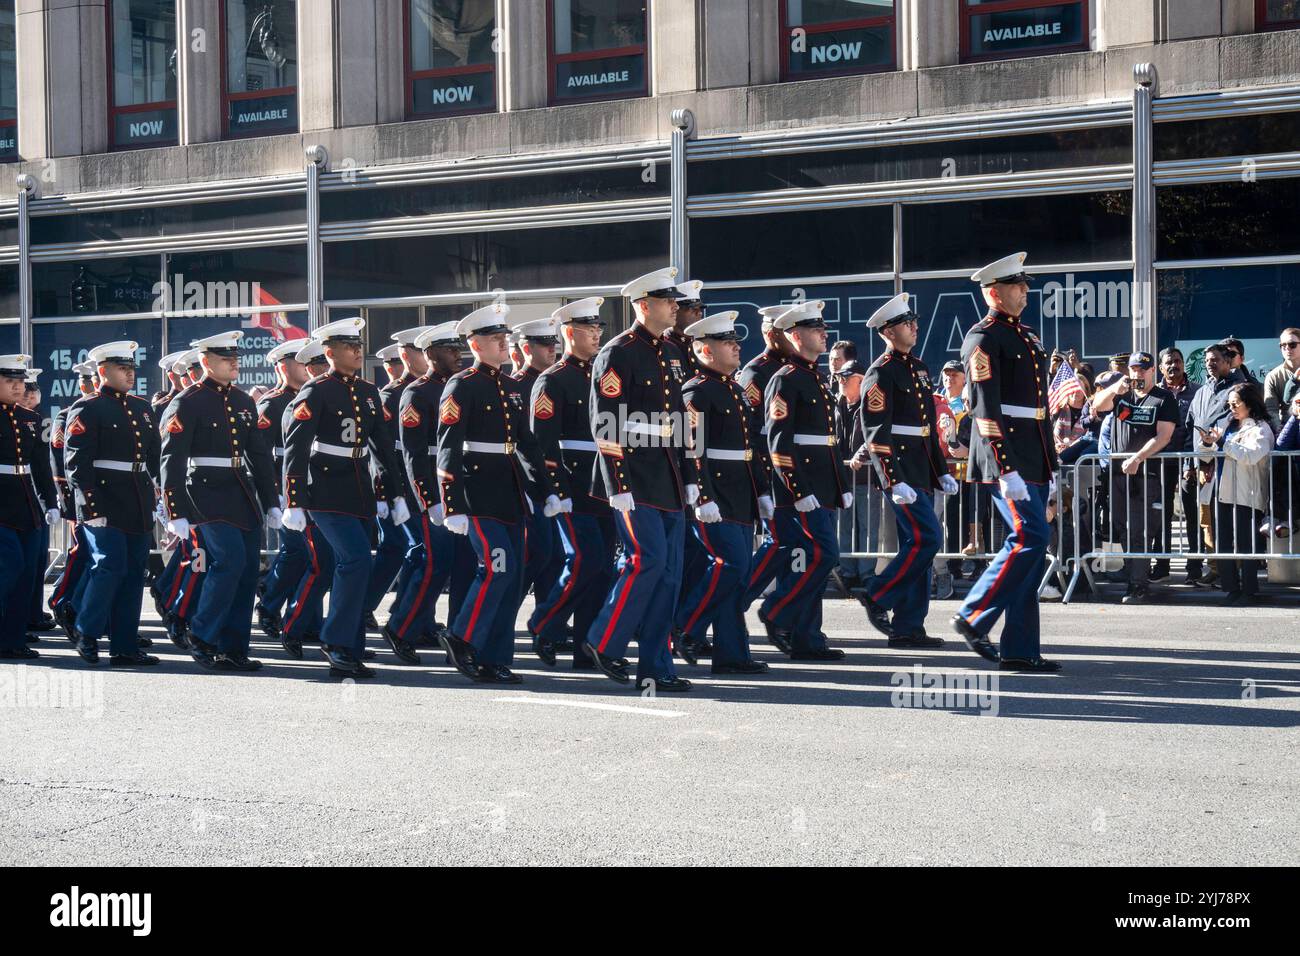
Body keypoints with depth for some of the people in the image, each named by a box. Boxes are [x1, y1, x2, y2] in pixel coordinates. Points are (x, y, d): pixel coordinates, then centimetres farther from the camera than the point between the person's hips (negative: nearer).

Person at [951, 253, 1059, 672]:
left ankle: (1020, 650, 9)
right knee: (1030, 538, -15)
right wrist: (1007, 469, -22)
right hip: (1007, 456, -9)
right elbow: (986, 409, -16)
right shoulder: (983, 339, -9)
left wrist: (1048, 461, 21)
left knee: (1032, 544, 6)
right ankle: (973, 617, -2)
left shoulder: (1028, 337, 19)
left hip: (1035, 460, 9)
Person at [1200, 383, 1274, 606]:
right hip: (1223, 494, 7)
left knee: (1246, 544, -4)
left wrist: (1223, 443, -18)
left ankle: (1249, 591, 3)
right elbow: (1205, 455, 20)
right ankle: (1231, 589, 13)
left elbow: (1251, 455, -20)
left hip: (1247, 496, -7)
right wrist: (1207, 443, -1)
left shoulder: (1260, 429, -2)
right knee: (1222, 544, 6)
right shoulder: (1229, 426, 19)